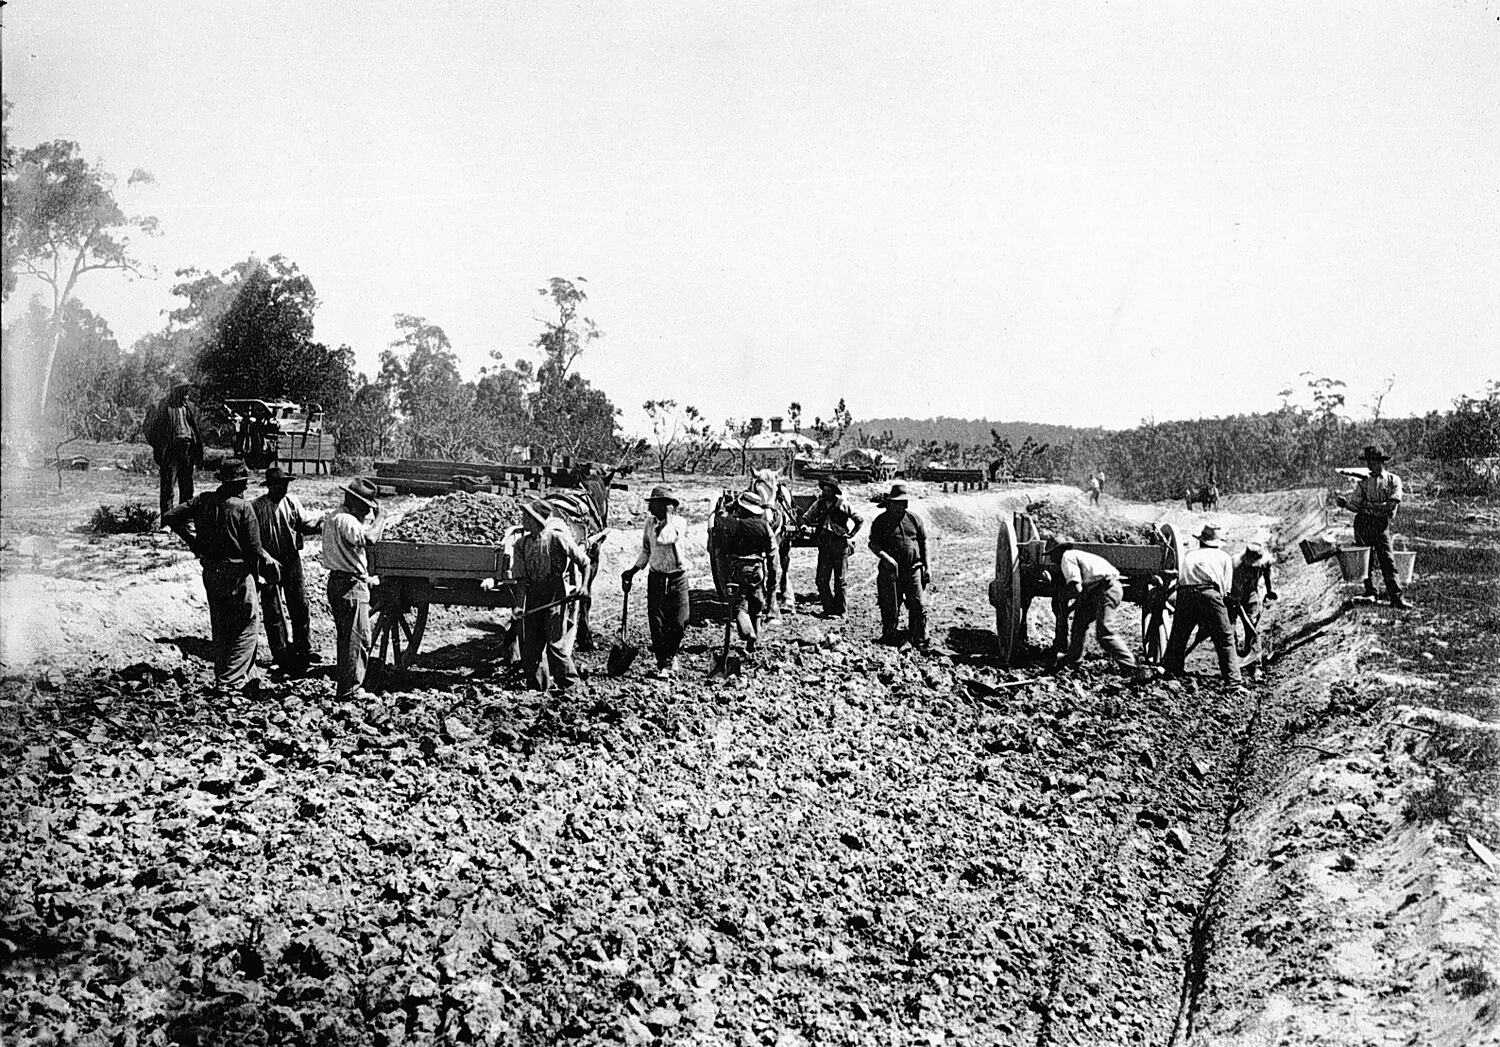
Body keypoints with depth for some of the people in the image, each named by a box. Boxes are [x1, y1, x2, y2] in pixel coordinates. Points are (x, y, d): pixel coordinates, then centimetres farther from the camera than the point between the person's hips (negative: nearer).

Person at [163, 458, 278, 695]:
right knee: (248, 626, 7)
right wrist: (268, 563, 6)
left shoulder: (204, 501, -2)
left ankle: (226, 677, 26)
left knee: (220, 628, 17)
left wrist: (194, 542, 8)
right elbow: (254, 549, -15)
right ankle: (228, 681, 1)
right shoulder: (243, 507, -16)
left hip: (211, 573, 6)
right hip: (237, 574, -6)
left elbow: (170, 517, -1)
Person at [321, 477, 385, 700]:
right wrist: (378, 519, -16)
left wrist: (367, 520, 10)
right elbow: (368, 539, -31)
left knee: (345, 636, 21)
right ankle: (349, 689, -1)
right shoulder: (347, 521, -19)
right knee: (358, 639, -4)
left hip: (336, 581, 10)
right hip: (352, 585, -10)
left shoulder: (332, 517, 13)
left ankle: (341, 681, 29)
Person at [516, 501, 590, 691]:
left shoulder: (557, 537, -13)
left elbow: (584, 561, -6)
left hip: (560, 596, -7)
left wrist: (583, 586, -12)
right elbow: (523, 577, 11)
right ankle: (537, 685, 17)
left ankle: (568, 682, 9)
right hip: (535, 595, 7)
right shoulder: (523, 543, 6)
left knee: (556, 643, -8)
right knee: (530, 643, 5)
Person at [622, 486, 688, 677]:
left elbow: (663, 540, -26)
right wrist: (633, 571, 8)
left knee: (679, 623, -1)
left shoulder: (679, 522, -8)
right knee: (657, 622, -2)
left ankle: (671, 655, 25)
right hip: (656, 578, 3)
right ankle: (663, 664, 7)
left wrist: (667, 518, -16)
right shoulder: (650, 523, 5)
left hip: (677, 577, -3)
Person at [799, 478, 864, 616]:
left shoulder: (843, 505, -2)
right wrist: (803, 525, -5)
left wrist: (851, 535, -2)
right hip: (824, 545, 3)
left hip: (840, 544, -3)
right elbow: (805, 518, 14)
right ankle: (828, 608, 12)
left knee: (839, 580, 2)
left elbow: (859, 521, 4)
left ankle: (839, 610, 10)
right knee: (822, 580, 0)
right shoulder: (818, 505, 7)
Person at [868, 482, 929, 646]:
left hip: (913, 570, 1)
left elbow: (924, 543, 14)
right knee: (890, 608, 4)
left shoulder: (914, 520, 9)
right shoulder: (881, 521, 3)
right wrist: (886, 557, -19)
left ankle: (920, 641, 5)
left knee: (918, 606, -2)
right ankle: (888, 639, 16)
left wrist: (927, 567, 8)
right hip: (890, 571, -1)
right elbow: (872, 544, -2)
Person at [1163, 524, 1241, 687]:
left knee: (1178, 637, 17)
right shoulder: (1224, 557, 24)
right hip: (1209, 592, -3)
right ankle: (1233, 682, -4)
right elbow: (1225, 588, 14)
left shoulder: (1190, 555, 31)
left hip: (1185, 593, 3)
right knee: (1225, 639, 2)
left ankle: (1169, 672, 18)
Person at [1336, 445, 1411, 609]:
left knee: (1387, 561, -8)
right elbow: (1355, 504, 3)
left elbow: (1393, 504, -9)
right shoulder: (1364, 482, 9)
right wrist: (1345, 503, -19)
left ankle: (1396, 596, -10)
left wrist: (1369, 505, -13)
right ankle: (1370, 592, 14)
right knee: (1366, 560, 4)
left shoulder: (1393, 480, 3)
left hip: (1381, 524, -2)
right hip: (1363, 523, 2)